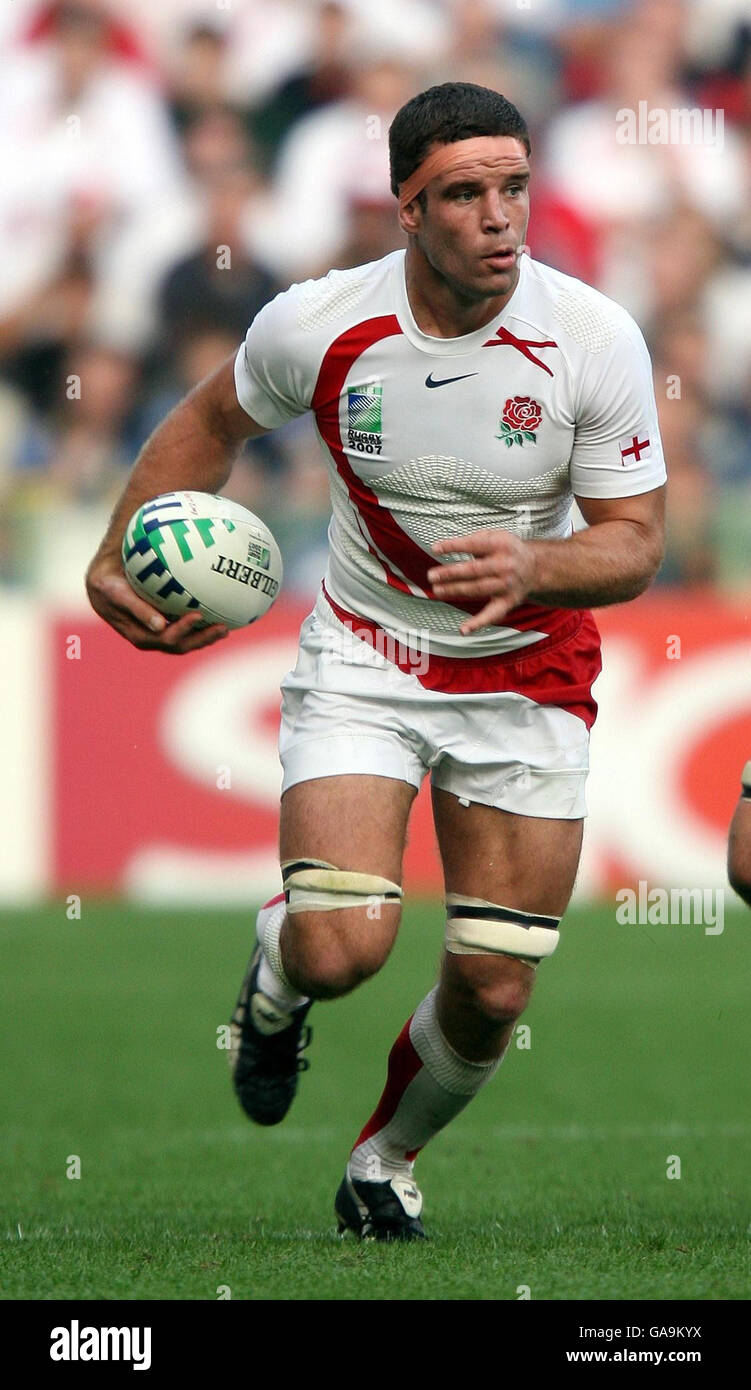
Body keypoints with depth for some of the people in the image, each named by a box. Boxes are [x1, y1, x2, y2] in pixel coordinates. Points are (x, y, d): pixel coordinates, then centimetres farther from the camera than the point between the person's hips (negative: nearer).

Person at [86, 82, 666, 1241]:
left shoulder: (595, 339, -18)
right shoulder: (316, 325, -16)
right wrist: (118, 558, -2)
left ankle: (387, 1158, 32)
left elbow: (634, 544, -12)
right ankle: (276, 978, 20)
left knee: (493, 993, 0)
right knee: (341, 950, -20)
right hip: (363, 657, -1)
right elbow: (212, 420, 6)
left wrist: (532, 566, -33)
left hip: (529, 675, 1)